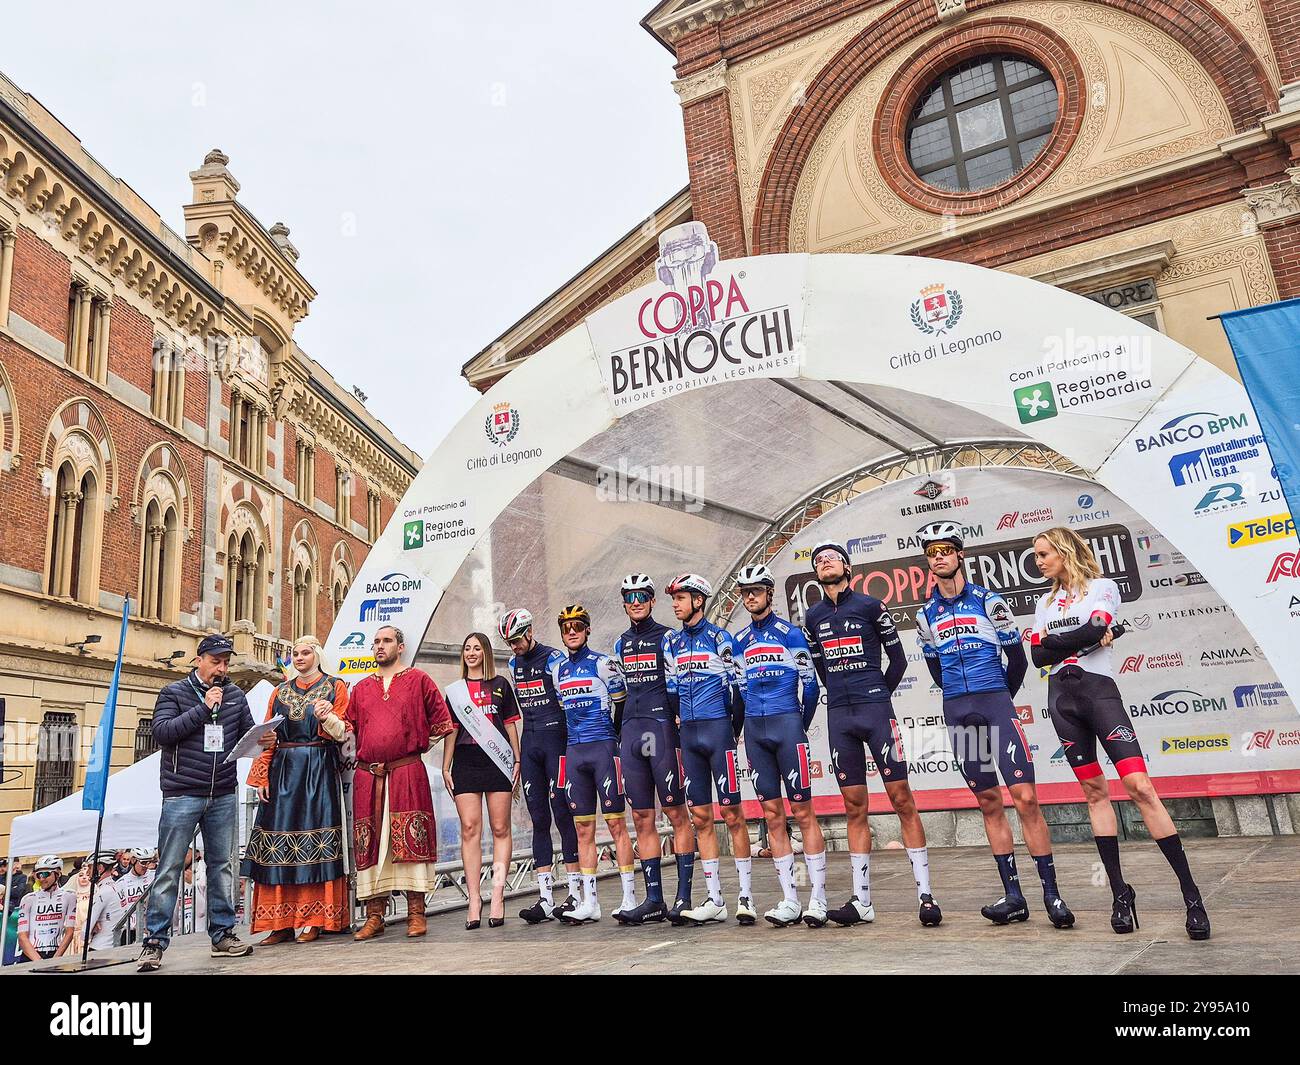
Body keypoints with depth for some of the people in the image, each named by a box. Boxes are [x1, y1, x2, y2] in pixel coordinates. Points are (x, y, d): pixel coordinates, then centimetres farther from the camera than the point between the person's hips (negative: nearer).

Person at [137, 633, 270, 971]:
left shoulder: (235, 695, 11)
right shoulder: (174, 693, 0)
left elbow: (247, 733, 13)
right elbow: (162, 732, -13)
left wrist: (263, 739, -9)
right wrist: (203, 708, -17)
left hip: (223, 797, 4)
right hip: (182, 795, -4)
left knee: (223, 866, 10)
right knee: (169, 870, -1)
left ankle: (223, 934, 20)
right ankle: (154, 942, 8)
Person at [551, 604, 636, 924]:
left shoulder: (602, 663, -4)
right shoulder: (559, 670, 14)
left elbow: (621, 703, -2)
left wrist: (608, 737, 2)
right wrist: (577, 740, 14)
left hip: (604, 749, -6)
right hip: (574, 753, 6)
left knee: (616, 823, -4)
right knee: (583, 829, 7)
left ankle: (630, 898, 2)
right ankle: (589, 902, 12)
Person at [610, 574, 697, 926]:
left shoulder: (666, 637, 0)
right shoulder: (621, 644, 18)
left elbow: (676, 687, -6)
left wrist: (678, 733, -13)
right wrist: (618, 735, 16)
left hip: (661, 729, -6)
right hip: (630, 732, 6)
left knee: (676, 814, -2)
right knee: (642, 819, 7)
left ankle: (684, 897, 4)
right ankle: (654, 900, 13)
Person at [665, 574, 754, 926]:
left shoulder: (719, 637, -4)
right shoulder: (673, 642, 13)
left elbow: (736, 686, -5)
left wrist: (734, 731, -5)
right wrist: (684, 721, 14)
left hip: (718, 729, -6)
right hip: (688, 734, 6)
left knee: (732, 813, -4)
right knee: (701, 818, 6)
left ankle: (745, 896, 5)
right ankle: (714, 900, 13)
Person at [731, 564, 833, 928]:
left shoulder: (790, 633, -1)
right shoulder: (740, 640, 13)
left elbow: (810, 683, 0)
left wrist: (801, 726, 2)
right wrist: (752, 723, 13)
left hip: (787, 724, -5)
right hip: (754, 730, 5)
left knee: (802, 812, -4)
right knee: (772, 816, 5)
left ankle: (818, 898, 3)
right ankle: (790, 900, 11)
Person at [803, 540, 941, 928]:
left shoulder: (870, 605, 1)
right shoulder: (813, 616, 13)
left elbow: (898, 658, 7)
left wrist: (877, 696, 9)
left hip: (876, 710, -3)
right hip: (838, 717, 4)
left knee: (902, 799, -4)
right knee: (855, 809, 6)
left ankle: (925, 895, 2)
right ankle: (861, 901, 11)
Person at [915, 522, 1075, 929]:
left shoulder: (988, 600, 0)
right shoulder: (926, 614, 10)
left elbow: (1017, 657, 6)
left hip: (996, 705, -3)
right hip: (957, 713, 3)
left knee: (1025, 799, -9)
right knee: (989, 804, 6)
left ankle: (1052, 894, -1)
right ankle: (1013, 896, 11)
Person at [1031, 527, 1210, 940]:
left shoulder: (1102, 587, 3)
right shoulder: (1046, 603, 17)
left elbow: (1095, 629, -16)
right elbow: (1038, 657, 5)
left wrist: (1053, 641, -3)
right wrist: (1084, 639, -6)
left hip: (1099, 690, -5)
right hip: (1061, 698, 5)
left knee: (1139, 786, -14)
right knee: (1094, 791, 6)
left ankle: (1190, 893, -7)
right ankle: (1120, 891, 11)